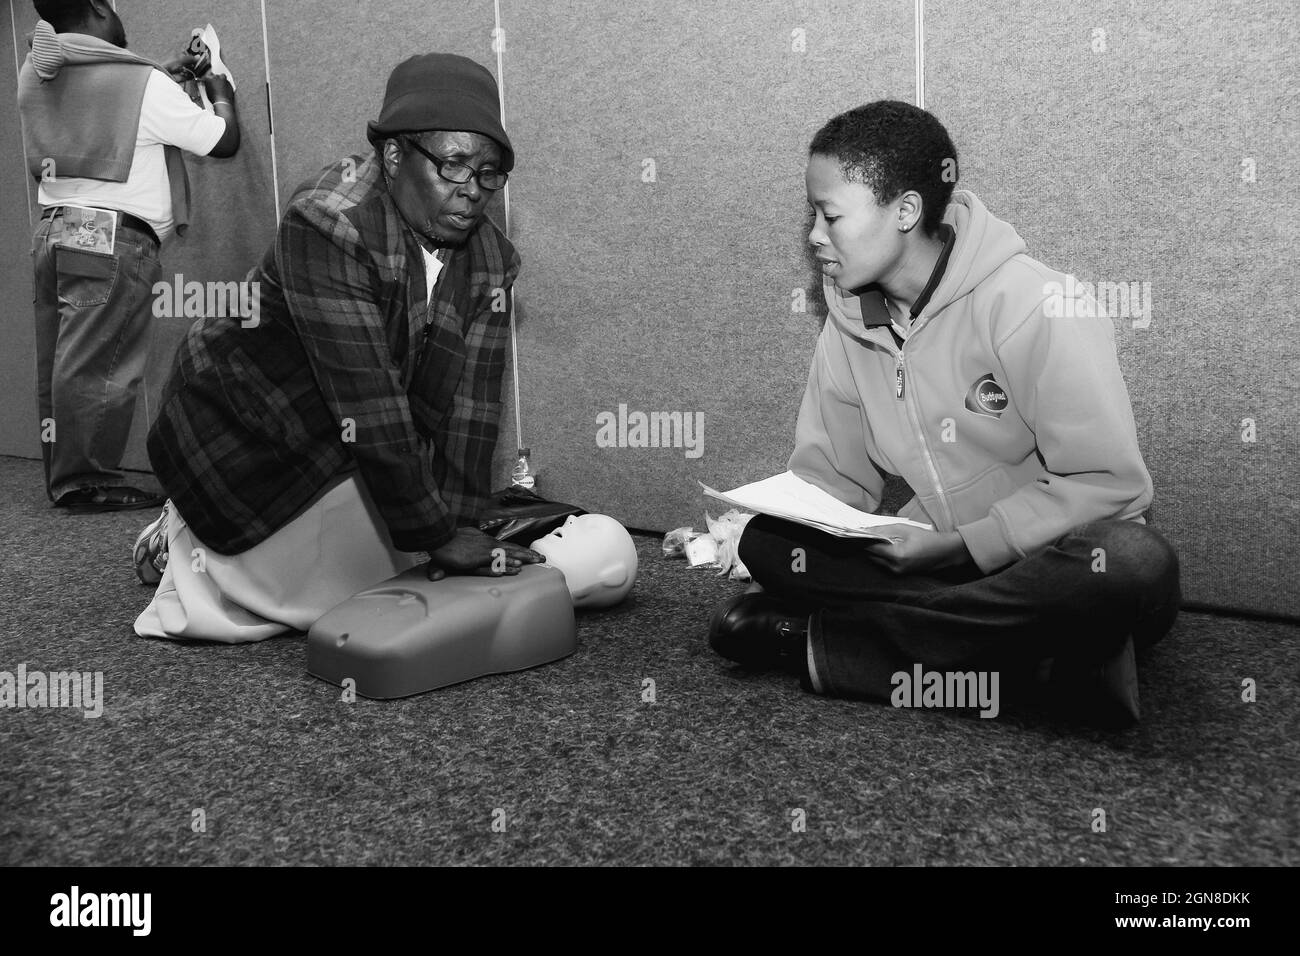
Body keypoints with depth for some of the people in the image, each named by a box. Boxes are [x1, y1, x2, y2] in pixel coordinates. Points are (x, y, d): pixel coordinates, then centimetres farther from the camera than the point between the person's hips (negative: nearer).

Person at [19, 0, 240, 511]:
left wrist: (167, 74, 32)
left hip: (54, 229, 7)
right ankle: (85, 482, 1)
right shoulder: (145, 84, -7)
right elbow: (224, 140, 2)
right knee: (96, 368, -4)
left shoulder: (35, 77, 12)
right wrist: (221, 93, 21)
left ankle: (62, 477, 17)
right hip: (112, 239, -7)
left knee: (59, 364, 10)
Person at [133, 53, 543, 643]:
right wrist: (434, 533, -33)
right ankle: (185, 542, 17)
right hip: (243, 430, -7)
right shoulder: (330, 223, -30)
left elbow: (470, 398, -12)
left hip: (342, 446, 7)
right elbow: (367, 402, -34)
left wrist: (457, 521, -21)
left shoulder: (489, 259, -8)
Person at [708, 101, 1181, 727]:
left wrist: (959, 546, -22)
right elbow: (830, 477, 6)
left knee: (1134, 565, -39)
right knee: (767, 540, -14)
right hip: (945, 563, 4)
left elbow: (1110, 482, -20)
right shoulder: (849, 324, 0)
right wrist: (739, 523, -12)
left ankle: (820, 639, -26)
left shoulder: (1030, 305, -19)